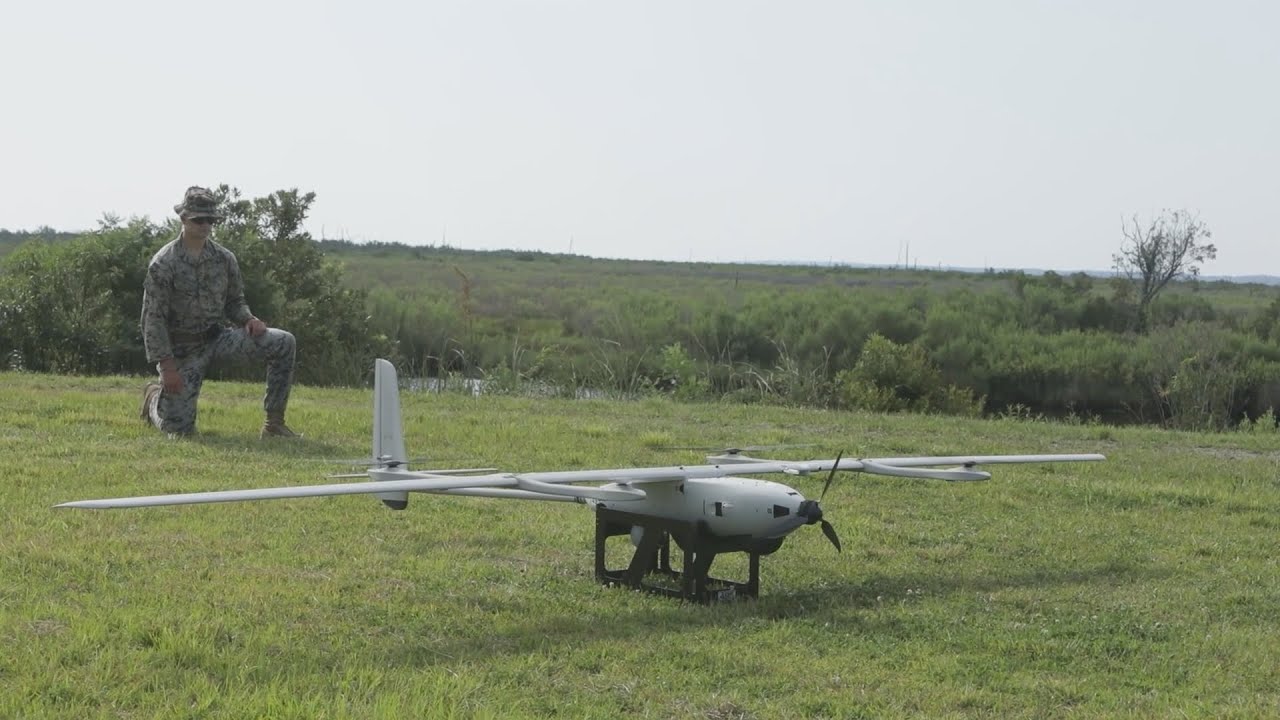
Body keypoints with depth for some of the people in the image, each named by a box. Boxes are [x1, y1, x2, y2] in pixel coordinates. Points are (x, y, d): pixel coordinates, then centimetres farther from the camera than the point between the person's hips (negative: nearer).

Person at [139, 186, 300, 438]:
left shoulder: (225, 259, 0)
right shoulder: (163, 263, -14)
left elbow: (235, 301, 13)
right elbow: (153, 319, -14)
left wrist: (249, 319, -11)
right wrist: (167, 367, -19)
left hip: (217, 336, 4)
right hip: (183, 348, -4)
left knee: (284, 343, -15)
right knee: (179, 428, -6)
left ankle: (274, 423, -8)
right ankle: (155, 397, 32)